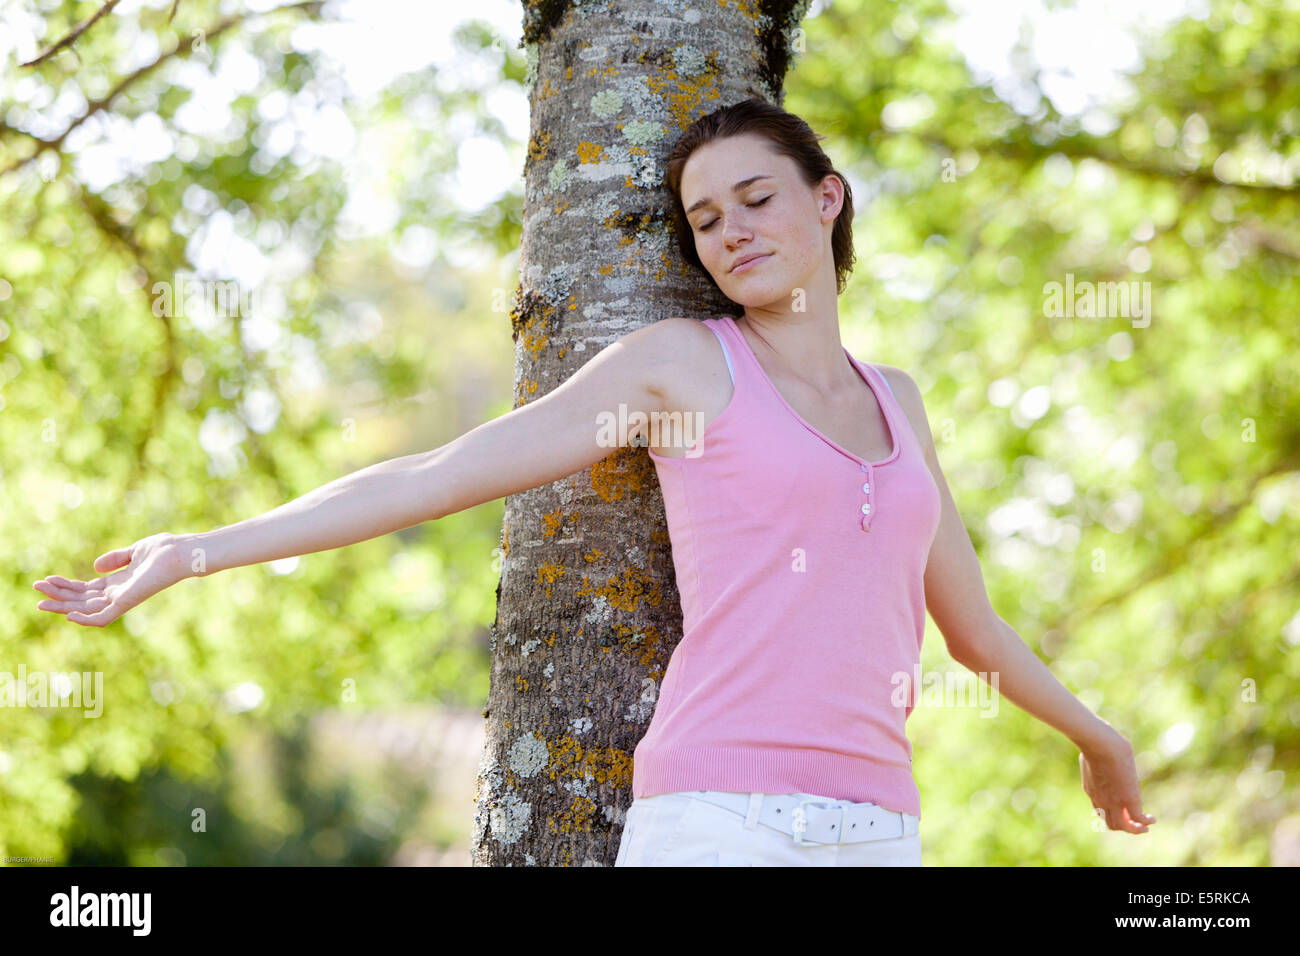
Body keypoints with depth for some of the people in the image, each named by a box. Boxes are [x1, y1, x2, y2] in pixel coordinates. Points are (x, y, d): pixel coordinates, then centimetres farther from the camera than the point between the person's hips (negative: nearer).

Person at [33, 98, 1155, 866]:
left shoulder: (894, 402, 21)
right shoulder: (681, 359, 7)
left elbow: (971, 624, 34)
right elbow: (435, 477, 5)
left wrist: (1094, 735, 48)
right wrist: (209, 549, 0)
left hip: (870, 836, 5)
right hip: (716, 826, -5)